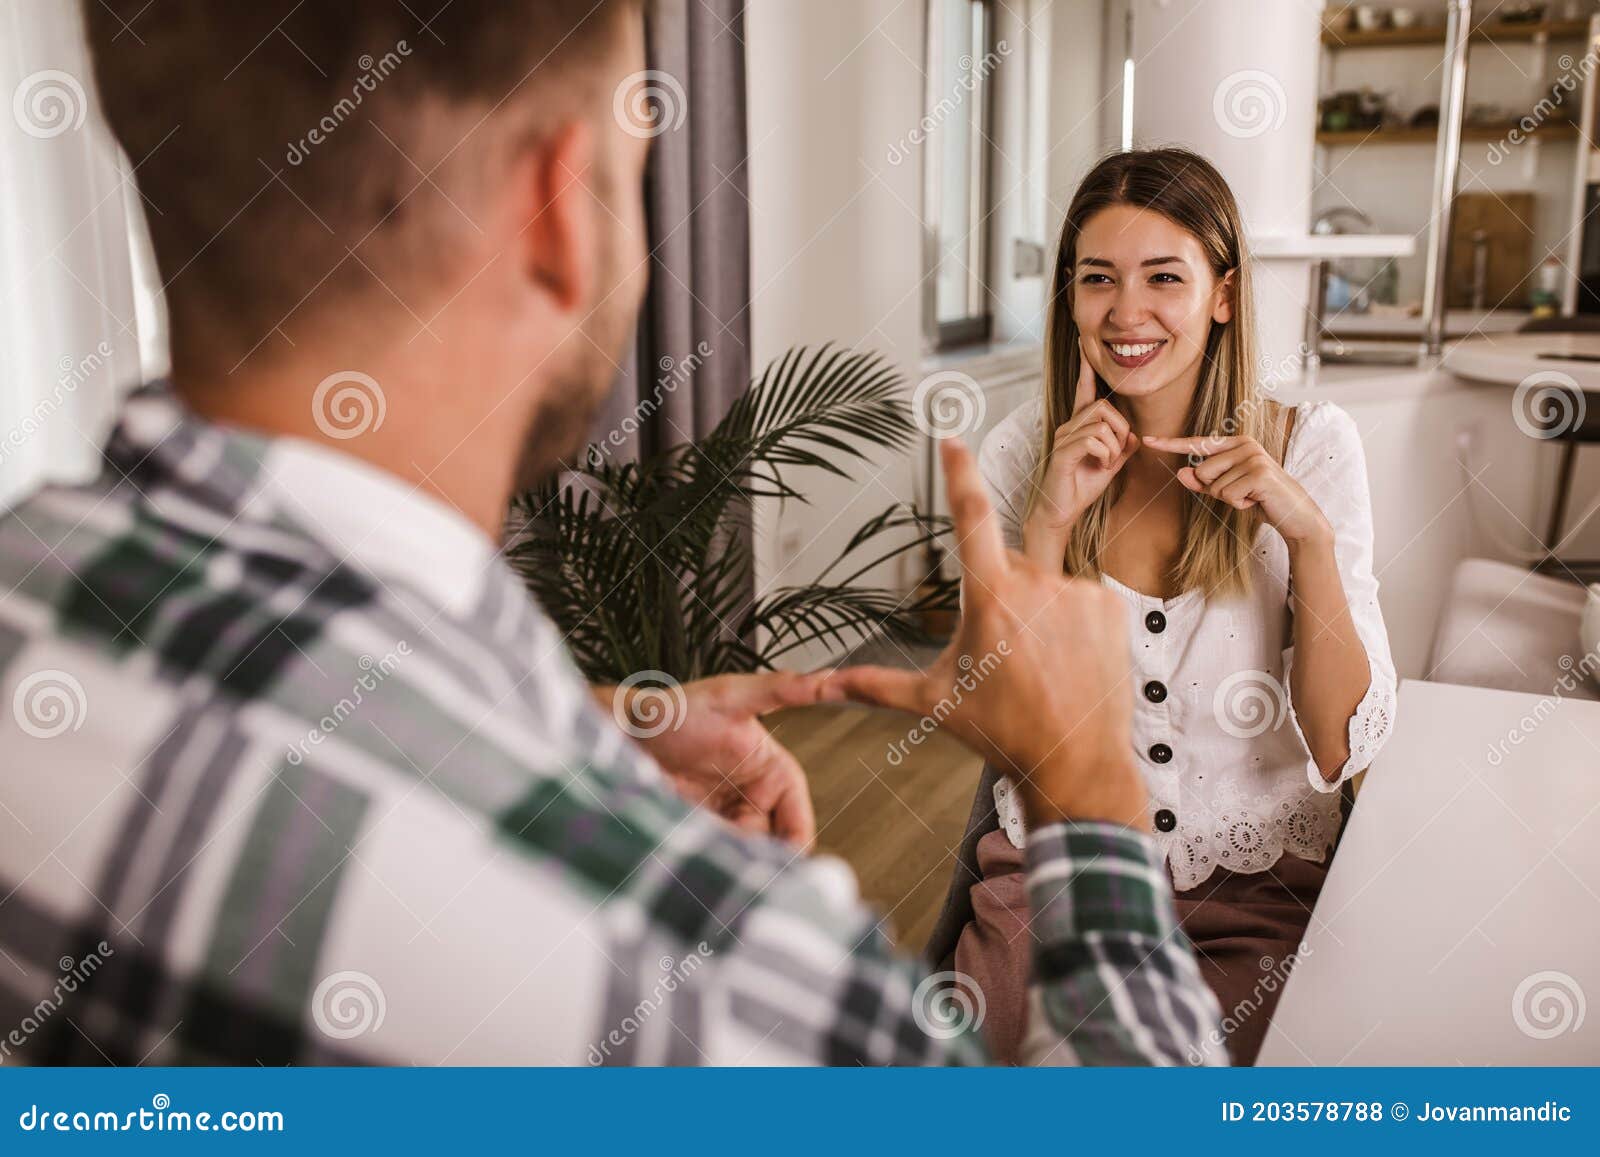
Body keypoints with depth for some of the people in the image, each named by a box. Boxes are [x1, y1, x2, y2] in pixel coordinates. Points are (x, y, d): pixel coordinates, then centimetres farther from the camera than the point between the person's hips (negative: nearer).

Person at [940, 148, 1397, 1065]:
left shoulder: (1312, 447, -5)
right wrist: (1047, 525, -18)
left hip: (1255, 892, -1)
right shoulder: (1024, 453, -2)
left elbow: (1344, 749, -9)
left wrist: (1309, 534, -21)